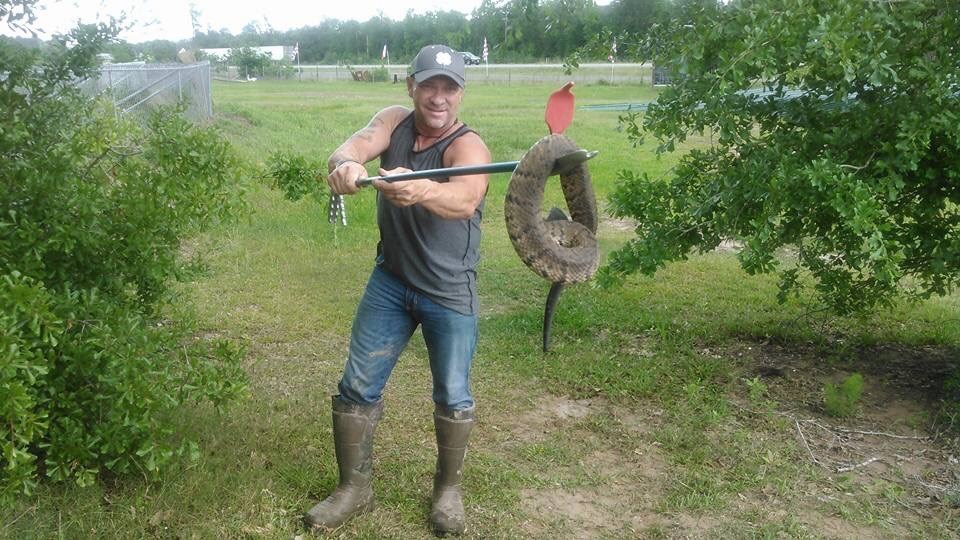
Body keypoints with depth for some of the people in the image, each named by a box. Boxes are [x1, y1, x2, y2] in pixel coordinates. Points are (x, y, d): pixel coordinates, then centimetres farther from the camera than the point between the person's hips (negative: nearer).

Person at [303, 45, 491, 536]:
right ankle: (354, 487, 25)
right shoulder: (394, 121, -3)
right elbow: (356, 145, -23)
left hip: (450, 292, -4)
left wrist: (419, 190, -63)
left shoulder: (468, 146, -19)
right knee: (357, 387, 7)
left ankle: (448, 489, 29)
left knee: (453, 397, 5)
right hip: (390, 281, 4)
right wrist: (344, 164, -48)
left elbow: (465, 200, -41)